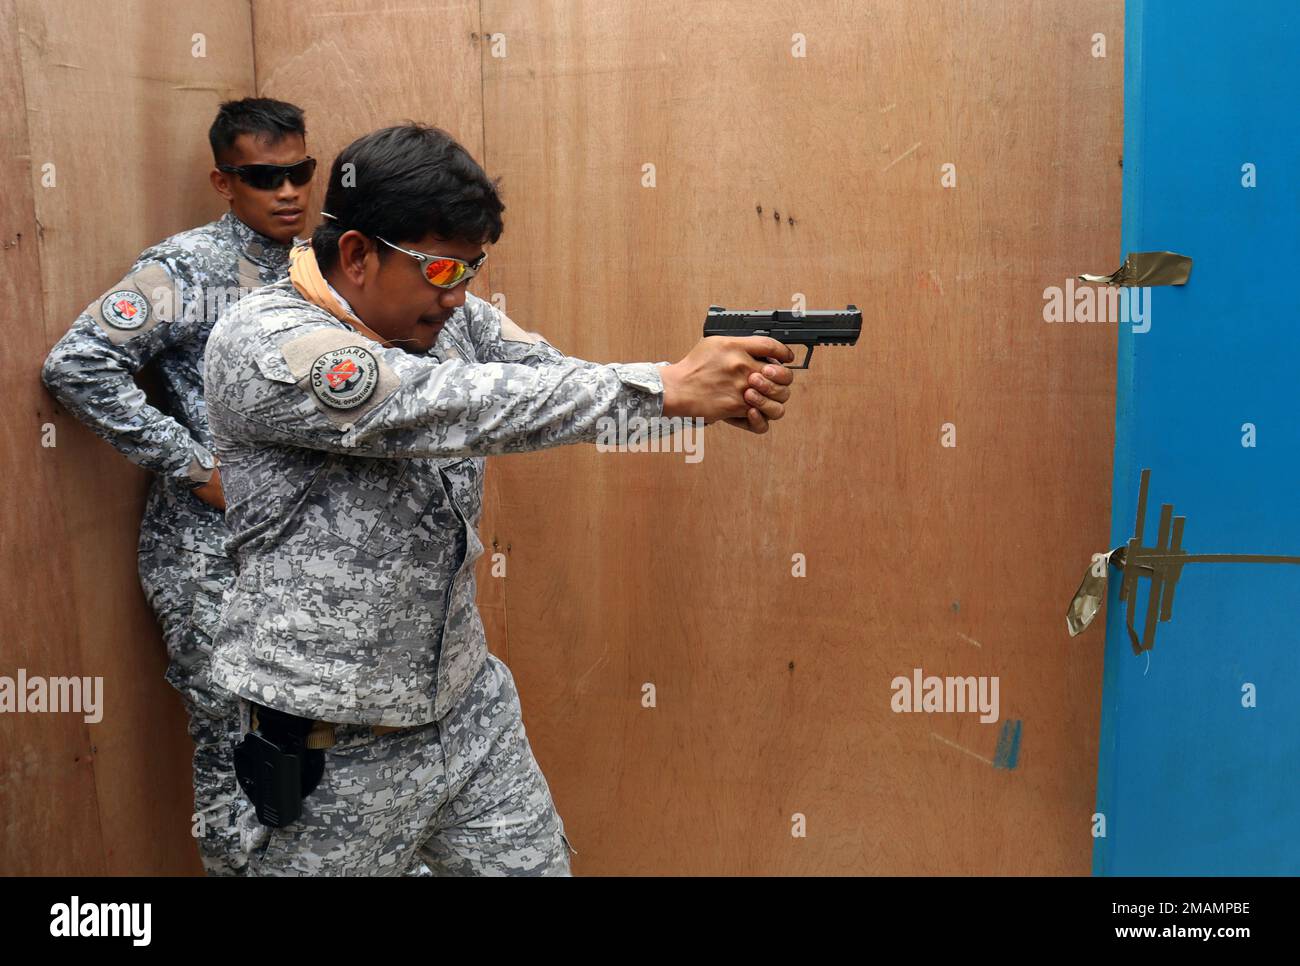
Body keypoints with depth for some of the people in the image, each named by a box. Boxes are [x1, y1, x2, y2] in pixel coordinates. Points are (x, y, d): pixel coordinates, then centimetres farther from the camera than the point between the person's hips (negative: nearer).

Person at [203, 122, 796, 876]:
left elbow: (562, 382, -6)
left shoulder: (452, 317, 2)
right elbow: (453, 406, -31)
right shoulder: (258, 345, -20)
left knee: (538, 862, 15)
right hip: (340, 748, -6)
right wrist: (671, 387, -31)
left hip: (472, 705, 6)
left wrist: (721, 393, -25)